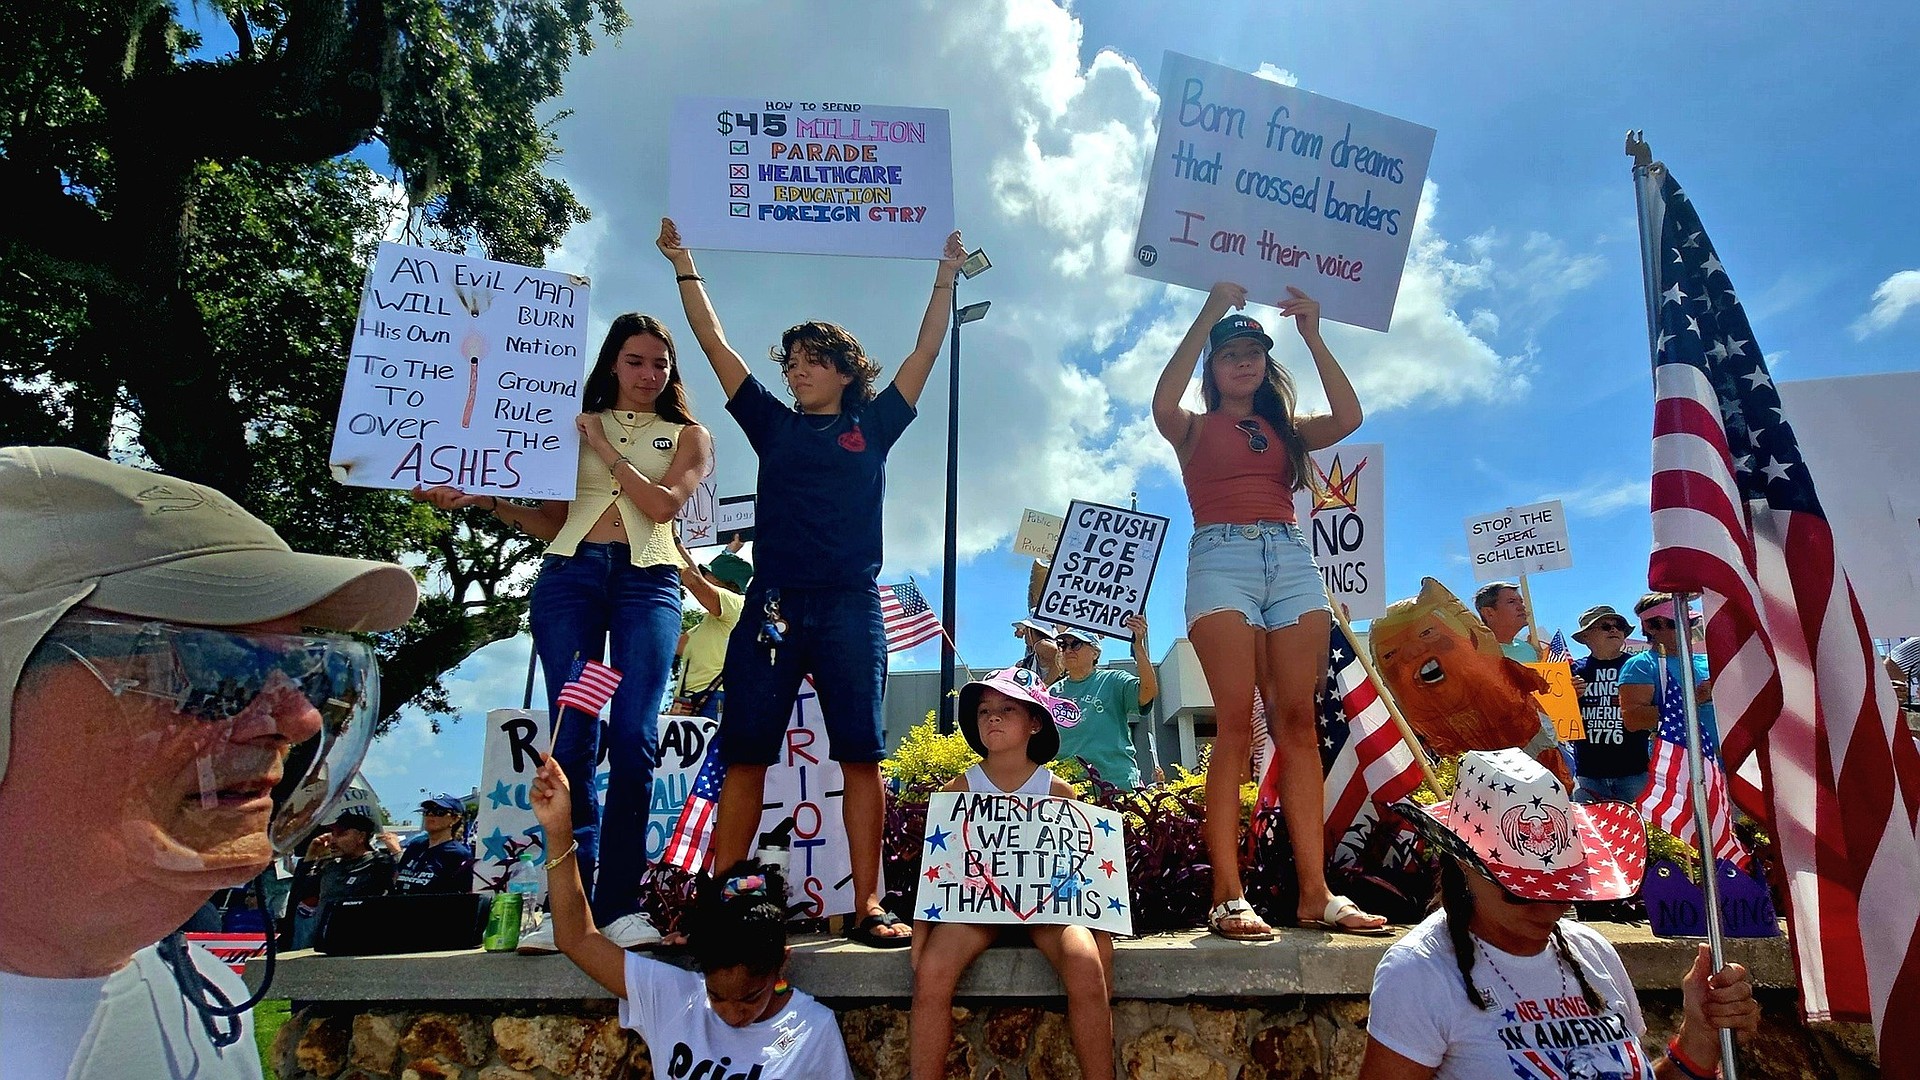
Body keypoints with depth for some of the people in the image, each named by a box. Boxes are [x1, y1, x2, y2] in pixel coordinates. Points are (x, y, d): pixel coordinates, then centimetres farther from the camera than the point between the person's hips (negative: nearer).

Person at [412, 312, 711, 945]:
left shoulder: (688, 436, 17)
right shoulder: (573, 427, 21)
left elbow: (662, 504, -1)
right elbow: (552, 522, 17)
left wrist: (604, 446, 2)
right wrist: (482, 500, 5)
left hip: (647, 580, -1)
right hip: (570, 574, 1)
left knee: (633, 740, -9)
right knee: (572, 738, -7)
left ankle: (618, 903, -5)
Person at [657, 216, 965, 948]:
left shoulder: (873, 426, 13)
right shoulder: (773, 425, 17)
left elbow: (926, 351, 15)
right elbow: (713, 342, 18)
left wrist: (946, 274, 16)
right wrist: (683, 263, 18)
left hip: (850, 606, -1)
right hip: (772, 603, 2)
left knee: (860, 755, -2)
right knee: (744, 753, 0)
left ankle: (868, 906, 2)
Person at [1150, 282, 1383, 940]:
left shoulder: (1286, 429, 24)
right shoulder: (1196, 429, 15)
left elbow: (1348, 419, 4)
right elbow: (1163, 402, -9)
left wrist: (1313, 337, 2)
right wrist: (1209, 315, -5)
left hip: (1291, 559, 4)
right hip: (1221, 559, -3)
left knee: (1298, 724, -3)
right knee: (1236, 724, -13)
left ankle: (1315, 892, -3)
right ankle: (1228, 896, -14)